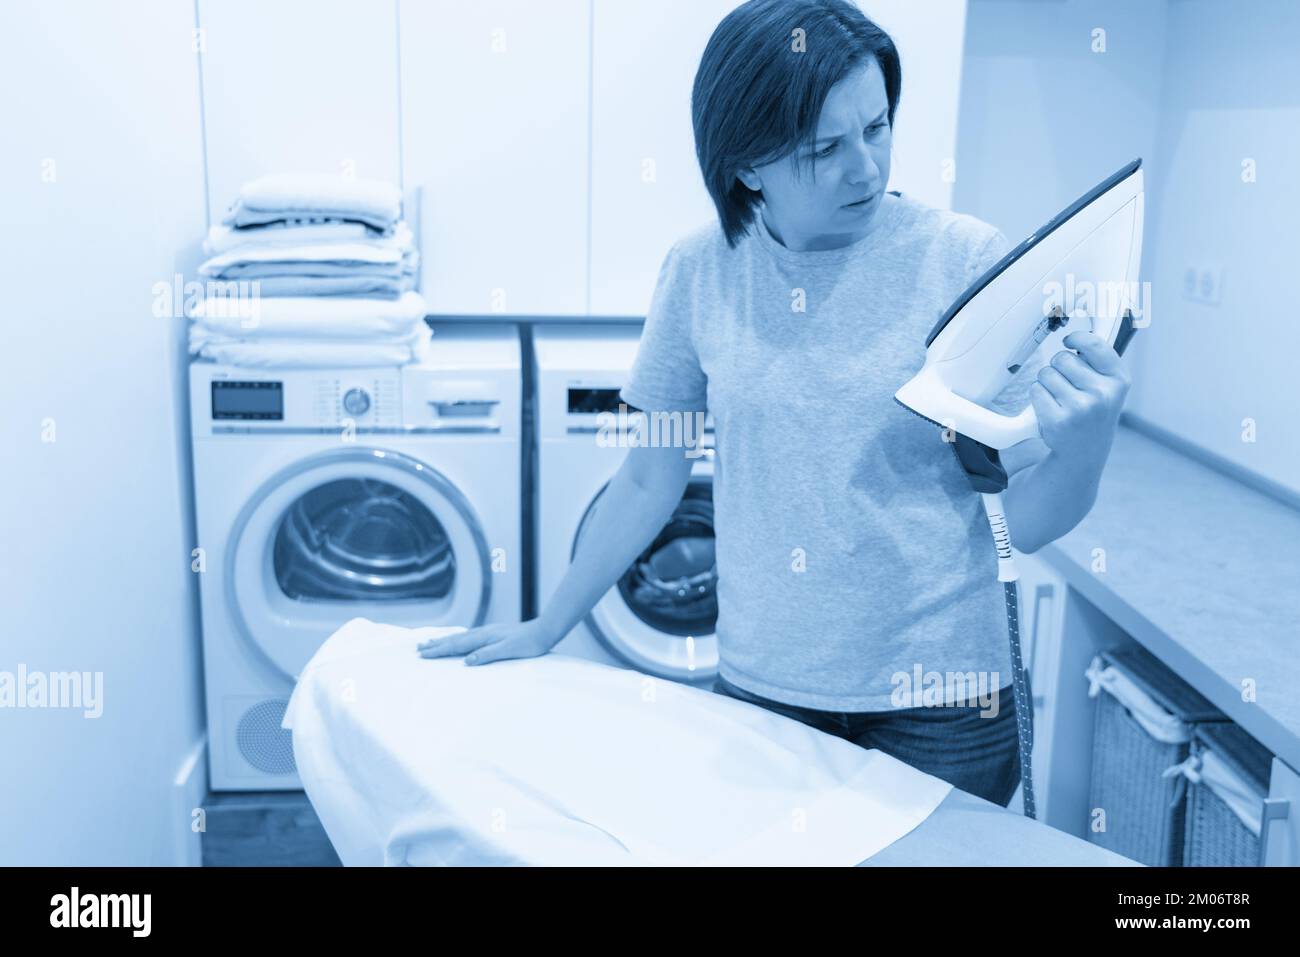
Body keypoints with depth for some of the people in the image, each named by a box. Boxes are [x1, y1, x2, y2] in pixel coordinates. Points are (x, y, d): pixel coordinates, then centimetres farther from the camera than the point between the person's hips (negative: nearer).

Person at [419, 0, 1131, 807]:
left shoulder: (968, 262, -13)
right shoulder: (700, 271, -6)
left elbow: (1026, 522, -9)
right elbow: (648, 483, 6)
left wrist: (1084, 447, -29)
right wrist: (546, 630, 11)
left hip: (937, 707, -2)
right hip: (760, 688, 2)